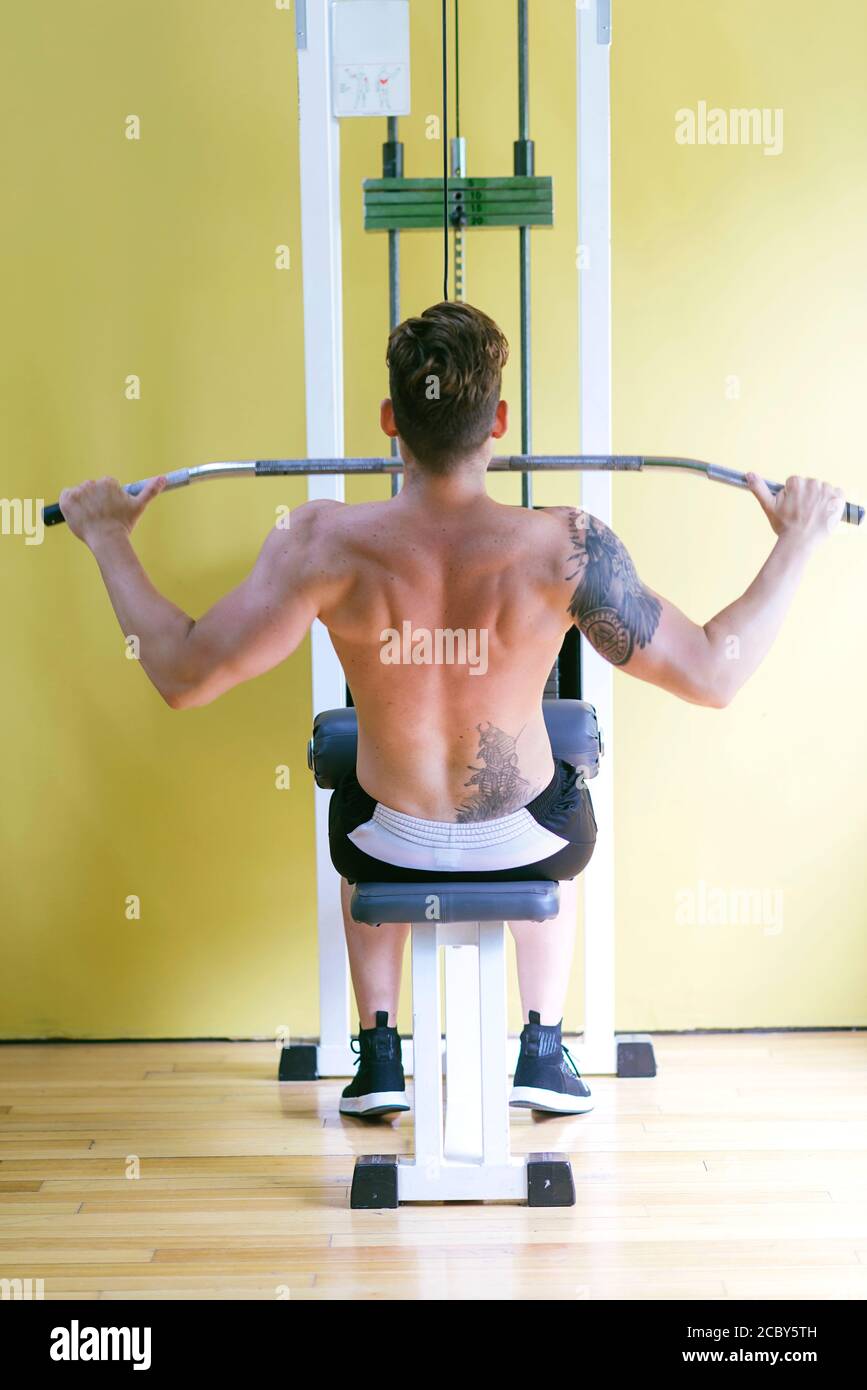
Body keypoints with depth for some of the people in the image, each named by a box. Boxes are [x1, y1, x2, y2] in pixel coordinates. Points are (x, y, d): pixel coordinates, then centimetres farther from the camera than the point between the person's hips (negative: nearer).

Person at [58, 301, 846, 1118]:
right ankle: (545, 1056, 37)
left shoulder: (325, 546, -26)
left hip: (389, 849, 1)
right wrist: (797, 542, -5)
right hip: (528, 847, 0)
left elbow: (181, 675, -17)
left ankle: (378, 1058, 37)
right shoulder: (566, 550, -28)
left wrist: (108, 539, -3)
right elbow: (716, 676, -18)